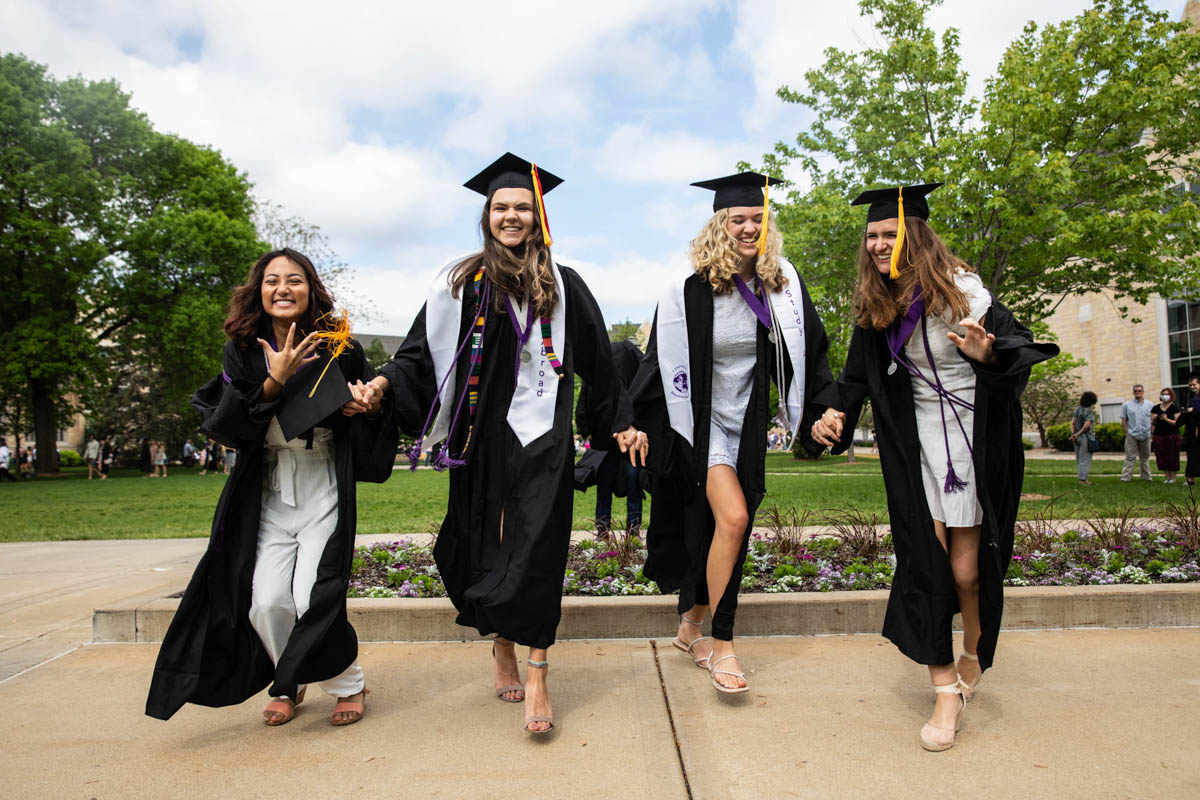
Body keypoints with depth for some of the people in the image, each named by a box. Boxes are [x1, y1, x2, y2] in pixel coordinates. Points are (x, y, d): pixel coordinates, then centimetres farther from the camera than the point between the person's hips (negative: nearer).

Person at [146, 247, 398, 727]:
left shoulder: (340, 349, -5)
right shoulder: (244, 351, 0)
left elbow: (374, 399, 7)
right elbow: (224, 425, -7)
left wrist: (372, 406, -17)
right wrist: (274, 382, -20)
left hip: (325, 491, -2)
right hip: (268, 494, 3)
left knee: (311, 599, -12)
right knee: (265, 603, -4)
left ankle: (348, 684, 16)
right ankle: (287, 685, 26)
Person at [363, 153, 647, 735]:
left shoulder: (562, 285, 7)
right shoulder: (461, 282, 7)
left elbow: (597, 362, 10)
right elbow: (423, 349, 5)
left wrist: (621, 422, 9)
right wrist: (383, 382, -12)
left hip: (541, 433, -1)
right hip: (481, 435, 2)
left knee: (536, 546, -7)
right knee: (486, 544, 9)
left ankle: (536, 677, -2)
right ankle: (501, 644, 31)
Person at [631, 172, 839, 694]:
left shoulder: (783, 283, -2)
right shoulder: (690, 292, -13)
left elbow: (808, 351, 6)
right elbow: (662, 364, -8)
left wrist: (822, 409, 1)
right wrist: (640, 425, -10)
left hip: (748, 424, 5)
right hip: (702, 421, -4)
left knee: (724, 532, 10)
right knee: (733, 519, -19)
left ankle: (690, 628, 31)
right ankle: (720, 646, -3)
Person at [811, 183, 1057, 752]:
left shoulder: (959, 289, -11)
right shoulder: (875, 304, 2)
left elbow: (1018, 344, -10)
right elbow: (859, 375, 10)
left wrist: (986, 354, -31)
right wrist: (834, 417, -5)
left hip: (975, 435, -3)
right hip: (915, 438, 3)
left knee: (967, 568, 2)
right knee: (926, 560, -4)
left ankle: (974, 655, 33)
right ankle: (946, 690, 7)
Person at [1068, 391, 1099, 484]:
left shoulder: (1077, 409, 7)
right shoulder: (1090, 412, -13)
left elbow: (1073, 423, 2)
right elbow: (1086, 426, -21)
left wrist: (1073, 434, -4)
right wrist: (1077, 434, -13)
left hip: (1077, 437, 7)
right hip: (1087, 437, -7)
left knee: (1079, 459, 12)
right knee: (1085, 459, -3)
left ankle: (1081, 477, 17)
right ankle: (1083, 479, -4)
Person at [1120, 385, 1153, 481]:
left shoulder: (1150, 405, 9)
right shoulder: (1127, 405, 5)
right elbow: (1123, 421, 4)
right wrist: (1127, 433, -4)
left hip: (1146, 436, 2)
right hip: (1132, 436, -2)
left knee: (1145, 458, 12)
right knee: (1130, 458, -6)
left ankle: (1146, 477, 20)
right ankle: (1126, 476, -6)